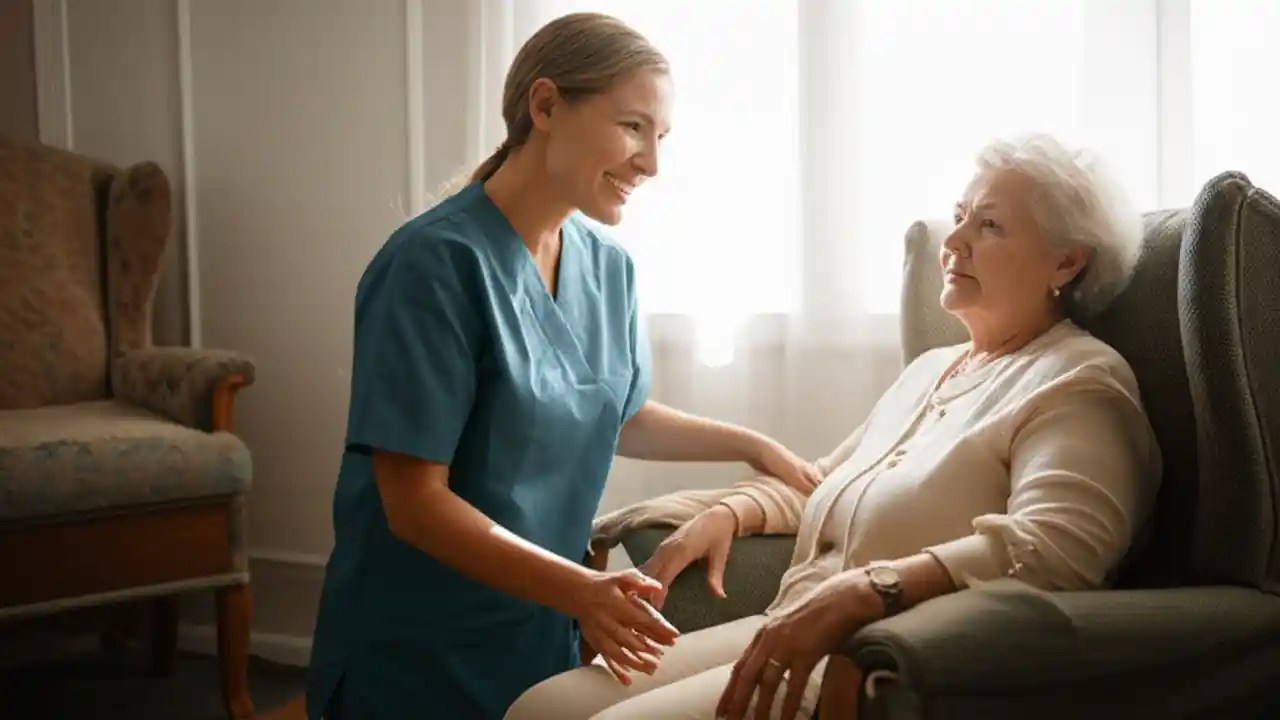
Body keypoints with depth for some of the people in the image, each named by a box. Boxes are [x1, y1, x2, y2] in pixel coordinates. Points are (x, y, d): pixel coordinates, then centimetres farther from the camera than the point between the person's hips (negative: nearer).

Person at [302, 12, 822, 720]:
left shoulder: (608, 268, 1)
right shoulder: (438, 262, -21)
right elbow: (415, 503, -22)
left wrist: (753, 446, 12)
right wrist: (577, 589, -31)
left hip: (543, 632, 6)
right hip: (419, 652, -6)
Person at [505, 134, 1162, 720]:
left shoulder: (1078, 382, -4)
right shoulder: (931, 369, 25)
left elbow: (1057, 543, -23)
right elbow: (822, 482, 35)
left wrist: (860, 593, -32)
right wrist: (729, 512, 13)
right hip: (795, 639, 9)